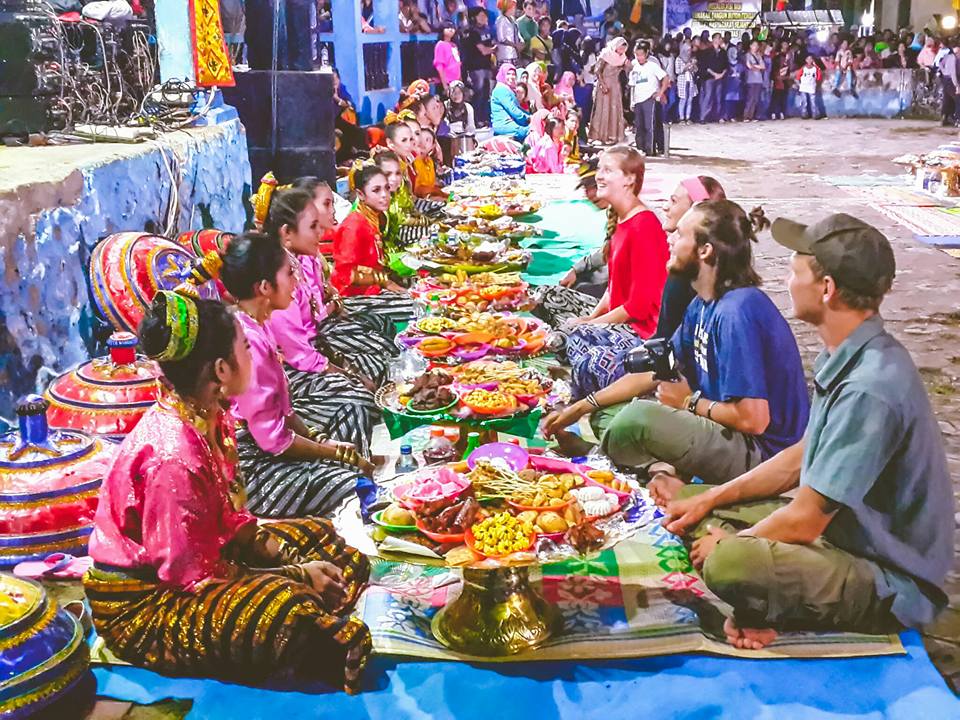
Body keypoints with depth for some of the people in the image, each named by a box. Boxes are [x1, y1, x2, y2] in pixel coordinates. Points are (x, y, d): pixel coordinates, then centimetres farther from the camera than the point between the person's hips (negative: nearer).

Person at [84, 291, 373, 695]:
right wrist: (295, 575, -18)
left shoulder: (210, 420, -2)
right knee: (283, 614, -32)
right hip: (140, 606, -10)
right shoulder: (173, 457, -30)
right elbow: (191, 576, -25)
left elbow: (230, 519, 7)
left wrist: (283, 554, -8)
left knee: (323, 541, 9)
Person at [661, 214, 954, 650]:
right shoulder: (848, 359, 2)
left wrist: (726, 545, -6)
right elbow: (802, 458, 15)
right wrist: (711, 499, 11)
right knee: (694, 509, 8)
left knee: (729, 564, -35)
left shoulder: (870, 390, -29)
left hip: (890, 585, -10)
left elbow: (804, 522, -24)